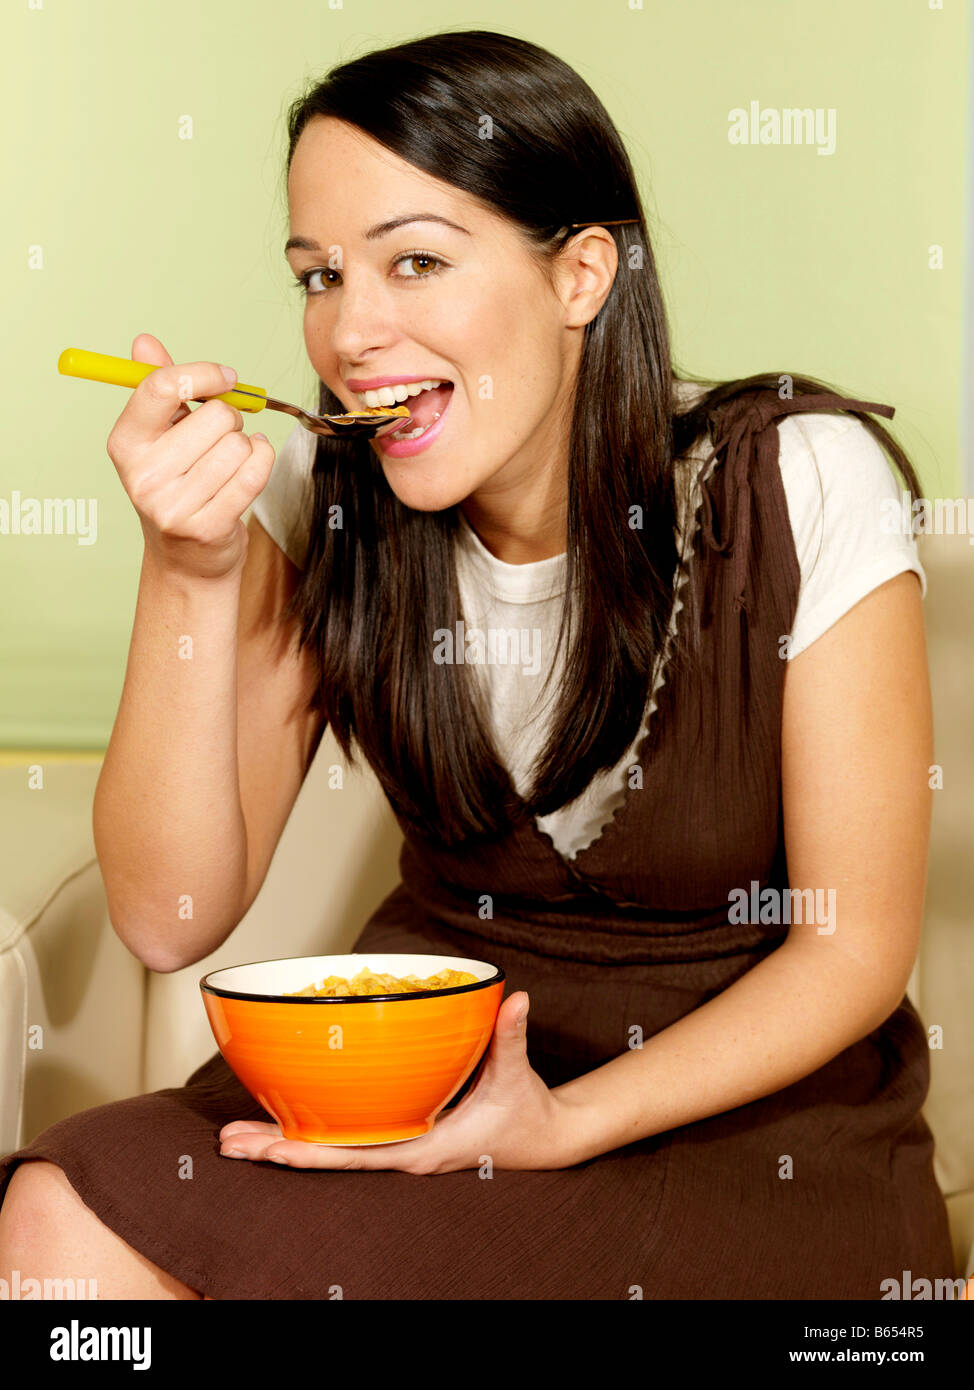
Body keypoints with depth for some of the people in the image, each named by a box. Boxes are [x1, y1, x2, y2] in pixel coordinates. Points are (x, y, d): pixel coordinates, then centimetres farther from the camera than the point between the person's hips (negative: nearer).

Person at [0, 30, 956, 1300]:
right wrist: (189, 571, -22)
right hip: (440, 1040, 4)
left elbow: (857, 947, -10)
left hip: (746, 1092, -3)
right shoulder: (324, 505, -5)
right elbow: (171, 920, -9)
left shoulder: (802, 488, -16)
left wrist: (563, 1126, -22)